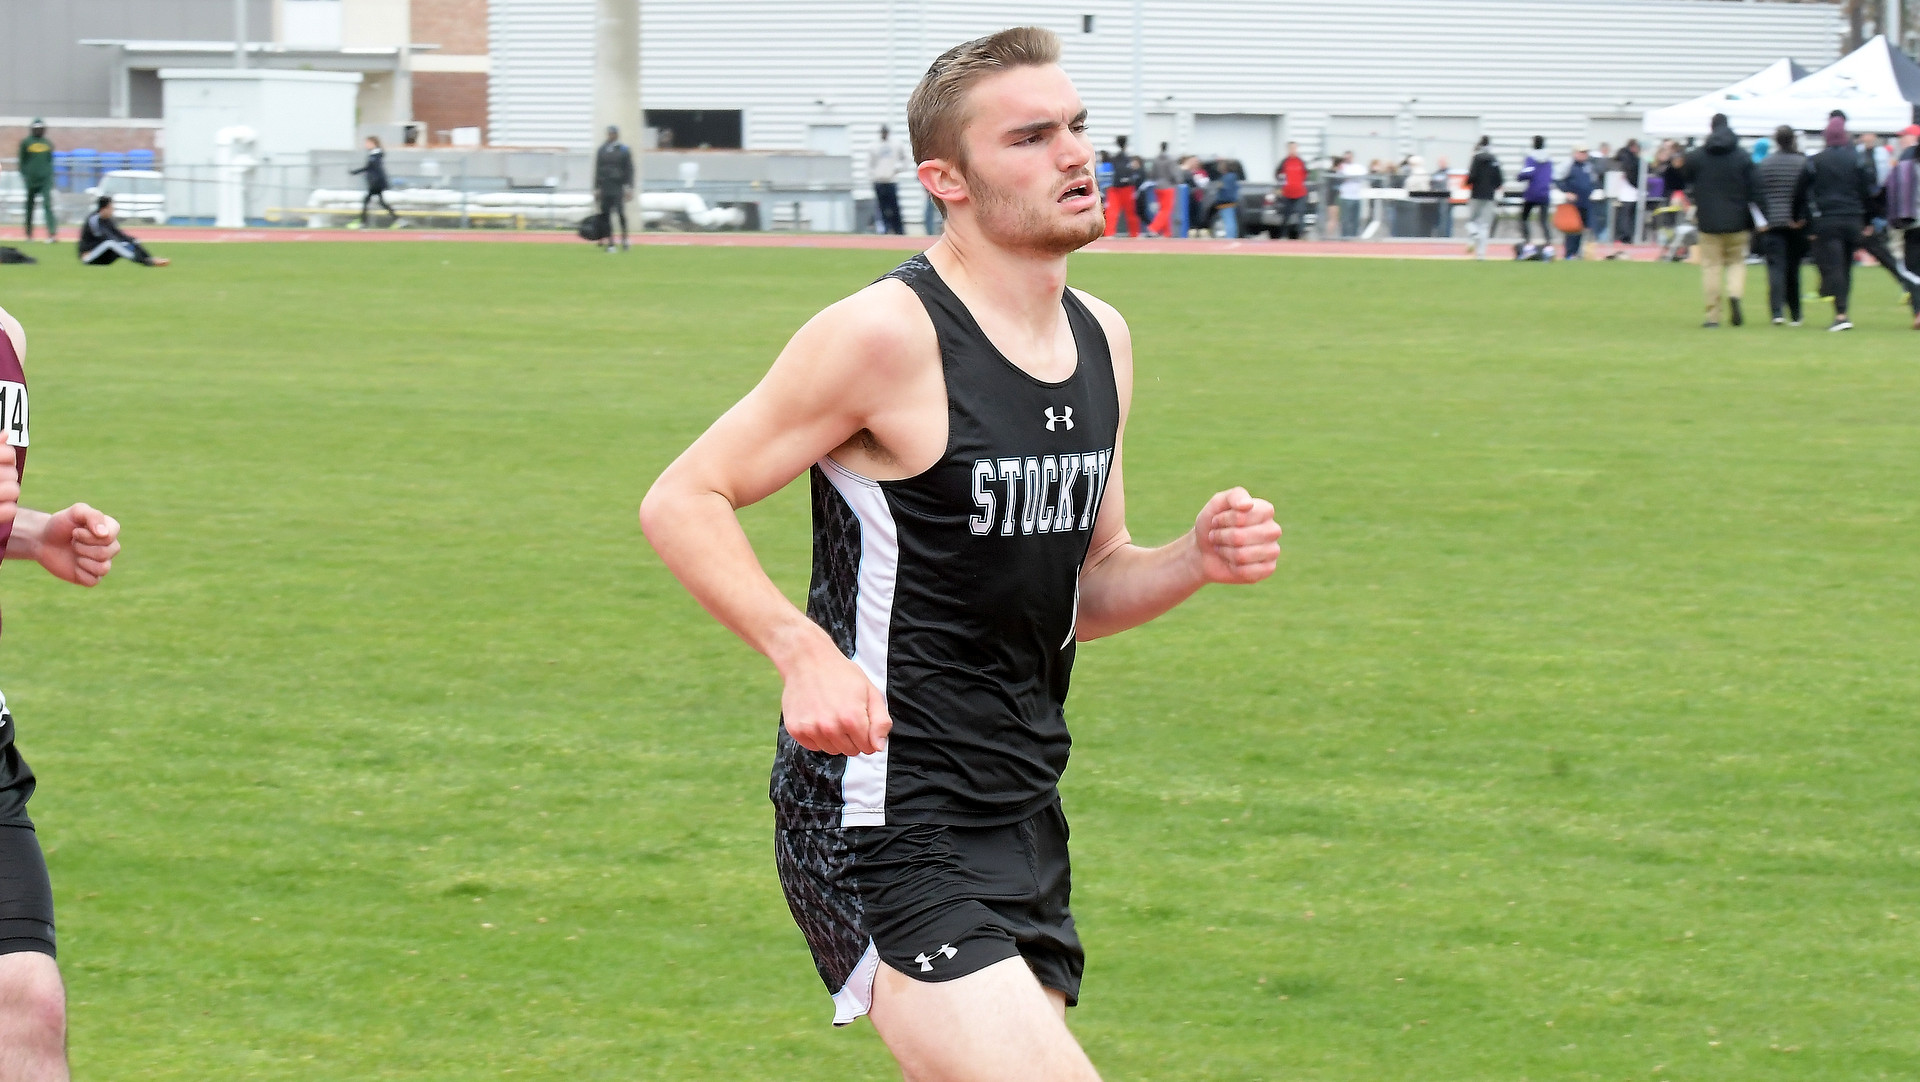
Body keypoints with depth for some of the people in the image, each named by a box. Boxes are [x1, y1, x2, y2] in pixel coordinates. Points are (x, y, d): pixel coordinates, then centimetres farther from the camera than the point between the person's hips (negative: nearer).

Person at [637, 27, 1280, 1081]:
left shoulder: (1102, 340, 12)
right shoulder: (891, 333, -13)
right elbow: (681, 501, -12)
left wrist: (1196, 560, 1)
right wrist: (804, 651, -26)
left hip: (1022, 822, 9)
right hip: (884, 825, -9)